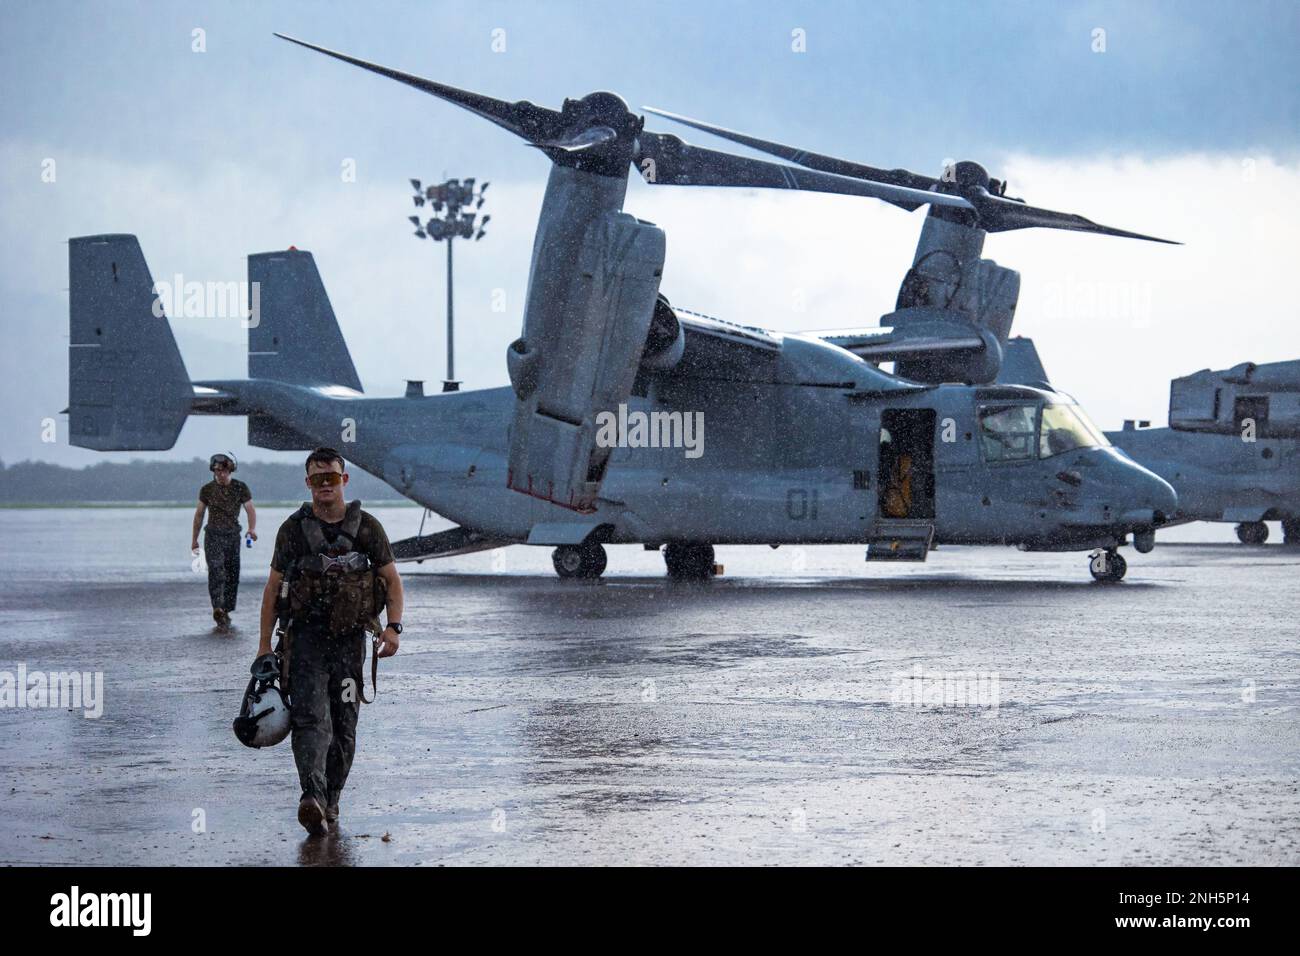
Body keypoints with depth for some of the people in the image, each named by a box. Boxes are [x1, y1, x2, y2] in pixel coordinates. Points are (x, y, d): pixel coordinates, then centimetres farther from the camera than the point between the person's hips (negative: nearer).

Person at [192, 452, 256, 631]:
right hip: (213, 535, -2)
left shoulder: (240, 488, 3)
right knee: (216, 570, -19)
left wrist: (252, 529, -18)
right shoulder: (207, 490, 4)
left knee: (232, 575, 3)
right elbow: (199, 515, 12)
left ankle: (225, 611, 15)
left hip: (233, 536, 2)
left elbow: (250, 509, 0)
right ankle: (217, 608, -33)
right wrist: (194, 539, 13)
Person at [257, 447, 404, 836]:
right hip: (306, 636, -2)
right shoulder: (294, 529, 2)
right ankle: (313, 798, -31)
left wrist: (393, 627, -8)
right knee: (310, 717, -17)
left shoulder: (366, 527, 3)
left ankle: (331, 802, 17)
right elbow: (273, 588, 7)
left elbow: (392, 580, 7)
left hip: (350, 639, 2)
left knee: (344, 725, 5)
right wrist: (264, 646, 3)